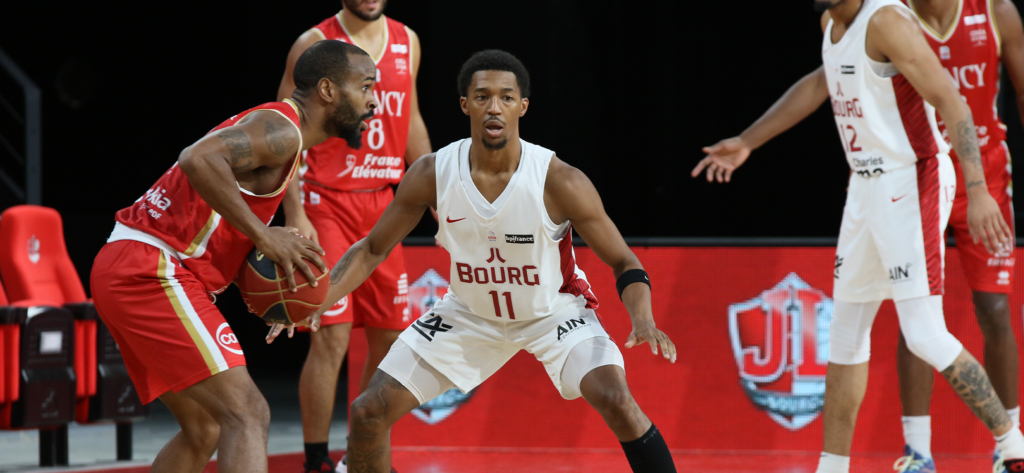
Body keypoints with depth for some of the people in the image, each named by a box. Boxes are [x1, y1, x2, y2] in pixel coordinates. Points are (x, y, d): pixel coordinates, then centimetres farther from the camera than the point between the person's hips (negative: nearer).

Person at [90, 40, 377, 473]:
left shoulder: (279, 135, 22)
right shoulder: (281, 129, -10)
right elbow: (199, 159, -29)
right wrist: (262, 235, -23)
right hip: (153, 272, -10)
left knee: (203, 429, 17)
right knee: (247, 415, -15)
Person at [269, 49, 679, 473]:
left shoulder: (559, 182, -27)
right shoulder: (432, 174, -19)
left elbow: (624, 263, -18)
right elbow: (373, 249, -5)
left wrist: (643, 319, -37)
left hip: (554, 309, -3)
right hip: (470, 311, 3)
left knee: (616, 401, -27)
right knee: (369, 412, -4)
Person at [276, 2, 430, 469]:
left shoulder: (407, 43, 10)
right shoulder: (315, 44, -7)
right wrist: (294, 216, -17)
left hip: (381, 203, 6)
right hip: (327, 204, -6)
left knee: (389, 337, 7)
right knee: (332, 338, -11)